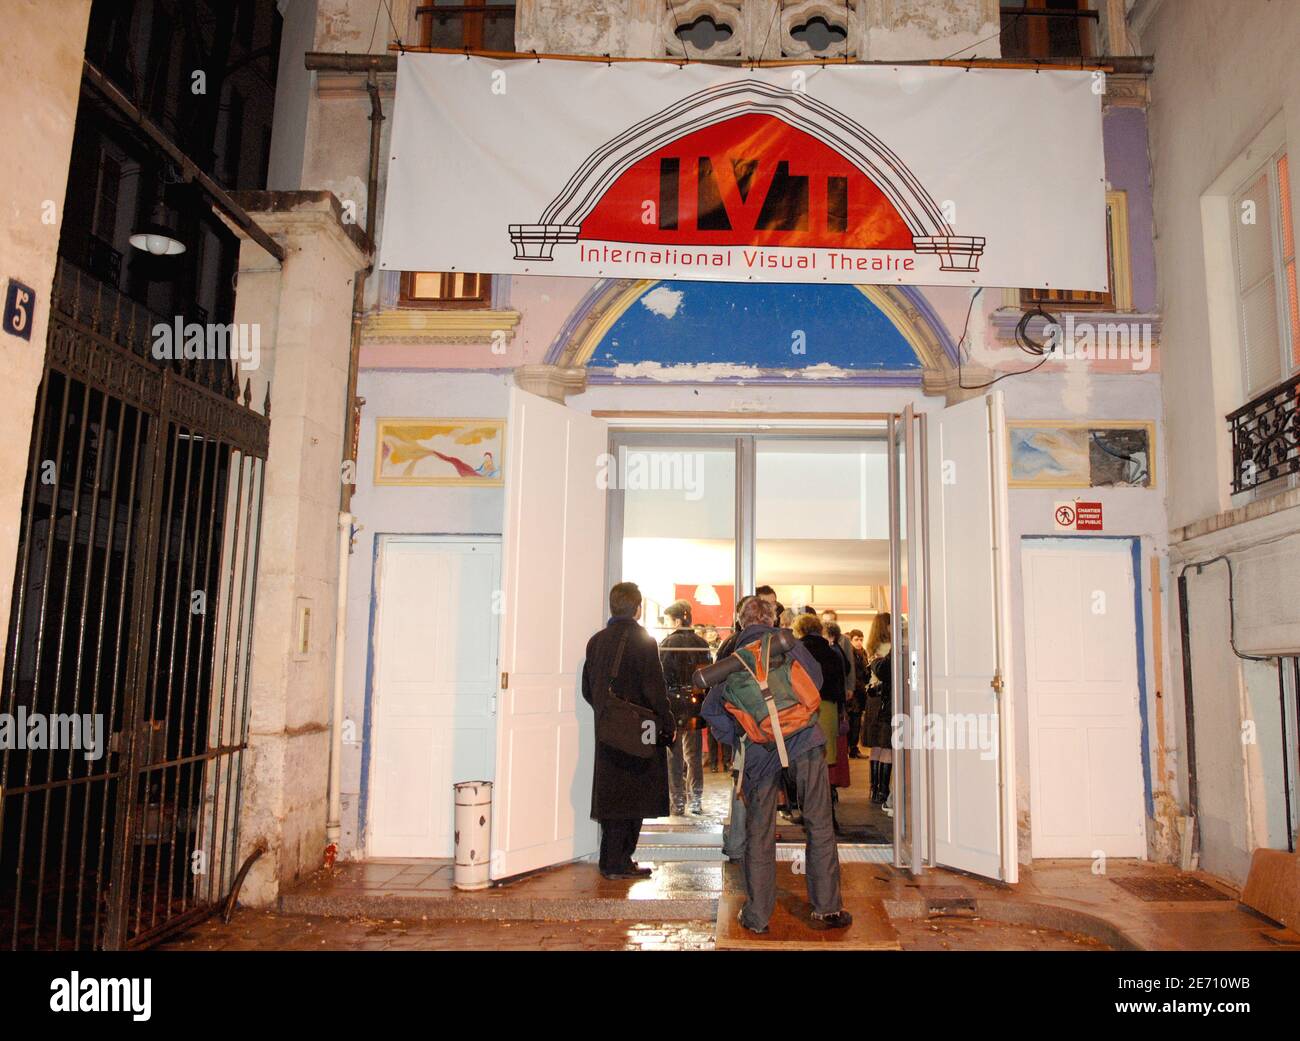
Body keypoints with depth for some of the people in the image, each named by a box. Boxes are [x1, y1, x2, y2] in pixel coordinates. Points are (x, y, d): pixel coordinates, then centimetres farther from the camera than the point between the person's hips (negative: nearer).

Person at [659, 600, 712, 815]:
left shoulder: (667, 644, -10)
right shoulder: (701, 643, 4)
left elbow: (660, 676, -13)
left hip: (673, 704, -4)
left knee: (674, 755, 4)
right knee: (694, 755, 14)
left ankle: (677, 803, 6)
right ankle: (696, 801, 18)